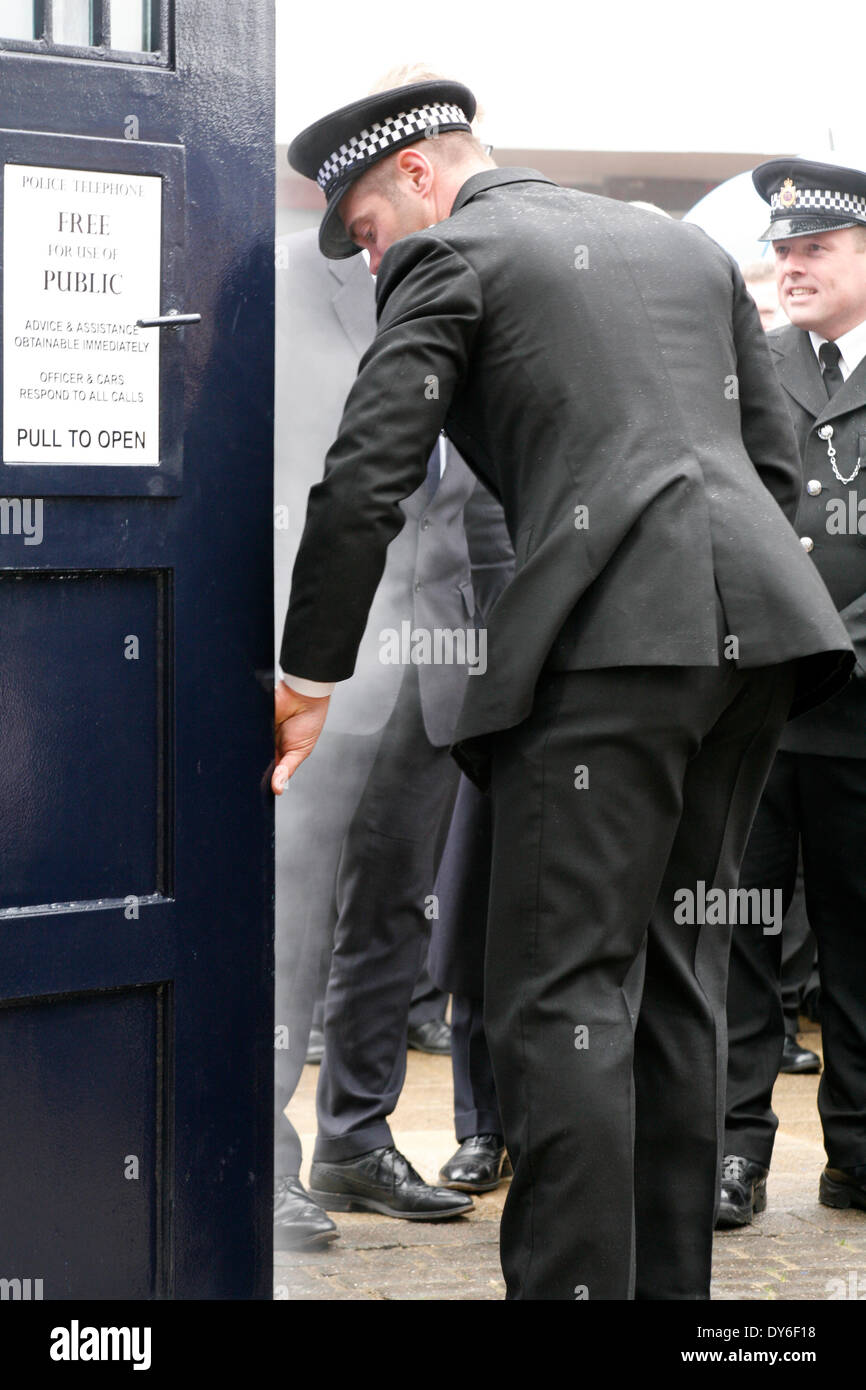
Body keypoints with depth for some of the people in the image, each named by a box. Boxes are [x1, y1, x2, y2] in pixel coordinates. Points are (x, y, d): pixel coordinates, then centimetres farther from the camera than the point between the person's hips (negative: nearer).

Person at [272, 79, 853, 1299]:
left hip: (614, 637, -7)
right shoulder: (687, 246, 24)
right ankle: (671, 1281, 17)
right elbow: (774, 459, 22)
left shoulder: (448, 258, 4)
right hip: (754, 619, 7)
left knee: (562, 991, -7)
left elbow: (366, 482, -4)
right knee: (673, 971, 14)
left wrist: (307, 682, 3)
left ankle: (575, 1285, -12)